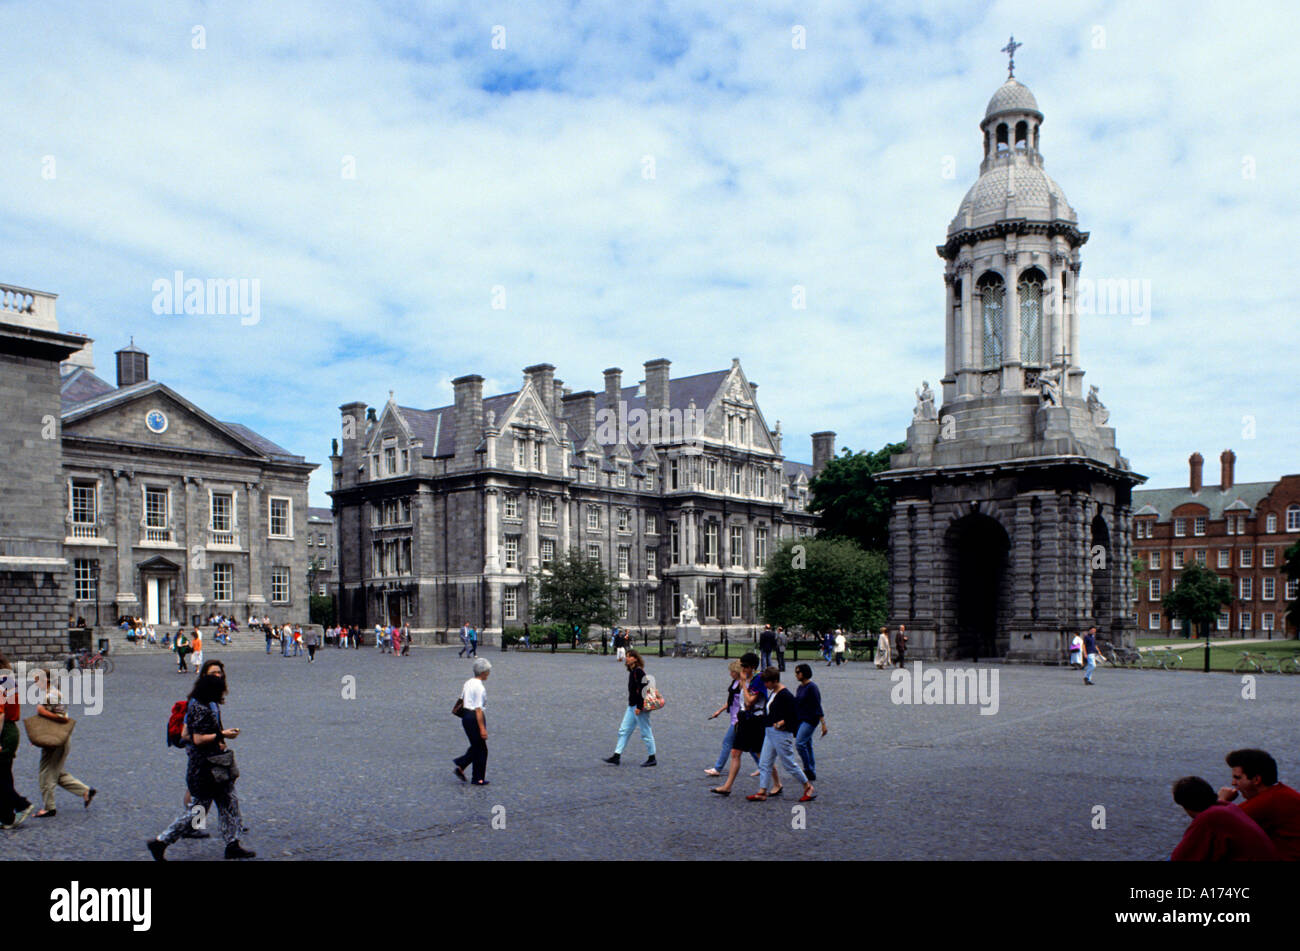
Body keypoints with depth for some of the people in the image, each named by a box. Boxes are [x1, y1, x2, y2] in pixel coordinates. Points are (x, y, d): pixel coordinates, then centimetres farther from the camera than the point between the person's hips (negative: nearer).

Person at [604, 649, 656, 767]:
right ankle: (616, 756, 12)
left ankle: (652, 759, 9)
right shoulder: (632, 671, 13)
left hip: (639, 706, -10)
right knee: (623, 730, 9)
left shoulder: (639, 671, -16)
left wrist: (639, 706, -22)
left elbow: (643, 689, -21)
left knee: (645, 732, -1)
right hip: (632, 706, 10)